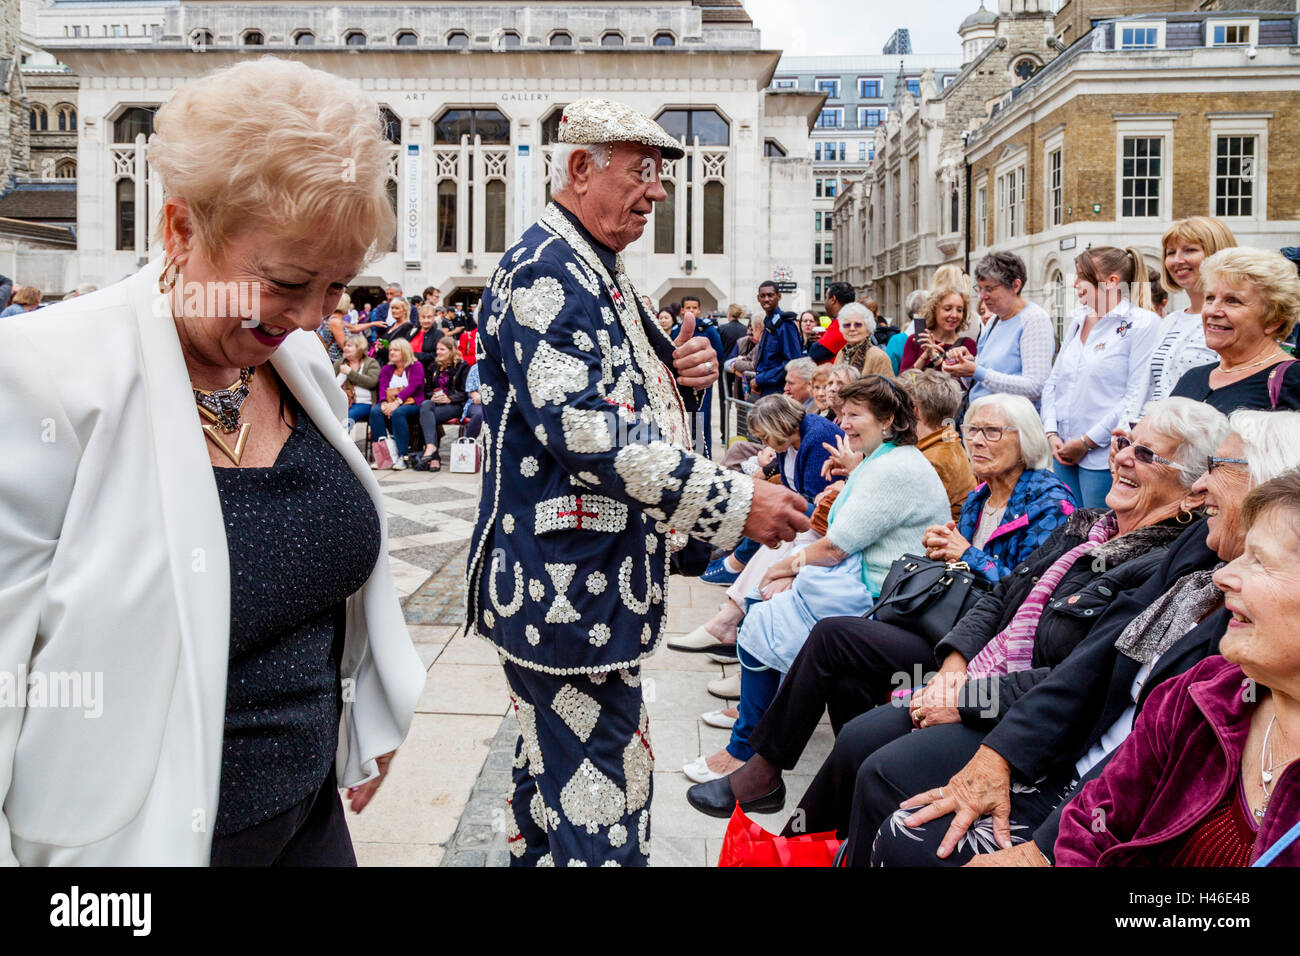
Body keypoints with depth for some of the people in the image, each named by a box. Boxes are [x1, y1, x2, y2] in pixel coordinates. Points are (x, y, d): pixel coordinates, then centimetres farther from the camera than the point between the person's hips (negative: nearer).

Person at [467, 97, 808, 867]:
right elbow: (584, 429, -26)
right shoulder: (547, 273, -15)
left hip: (587, 588, 11)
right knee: (601, 810, -5)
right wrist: (734, 501, -25)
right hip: (568, 584, -11)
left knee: (553, 777, 22)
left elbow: (626, 403, 25)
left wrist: (683, 378, 1)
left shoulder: (600, 277, 17)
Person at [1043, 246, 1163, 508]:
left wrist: (1086, 442, -13)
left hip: (1103, 456, -7)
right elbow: (1053, 381, 16)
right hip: (1063, 452, 7)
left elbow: (1136, 396, -14)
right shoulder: (1078, 321, 14)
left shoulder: (1142, 324, -8)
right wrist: (1052, 434, 3)